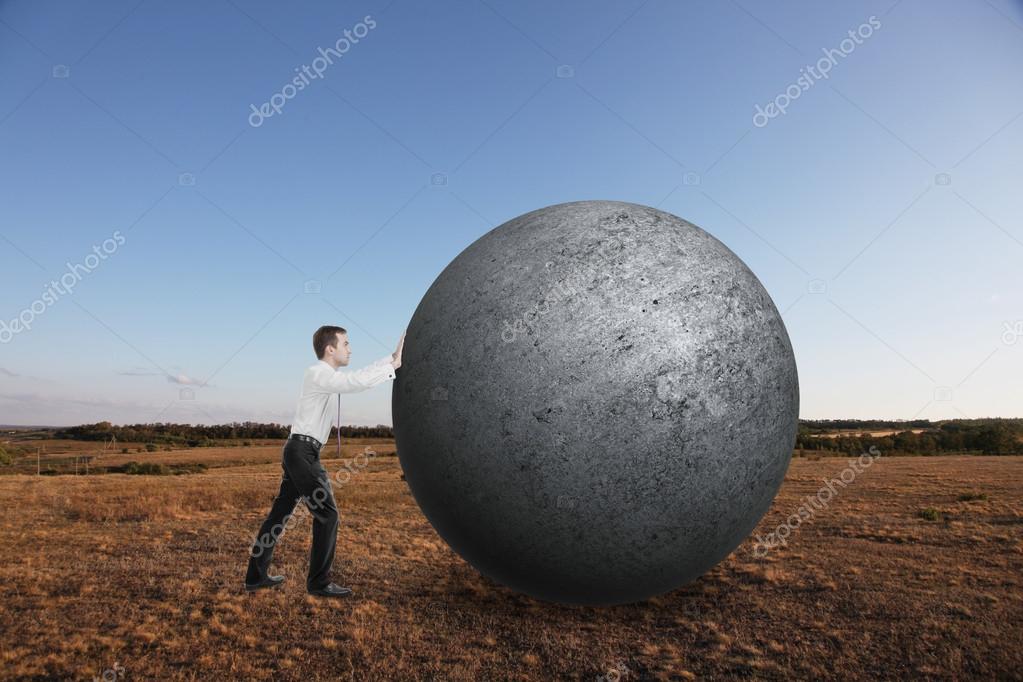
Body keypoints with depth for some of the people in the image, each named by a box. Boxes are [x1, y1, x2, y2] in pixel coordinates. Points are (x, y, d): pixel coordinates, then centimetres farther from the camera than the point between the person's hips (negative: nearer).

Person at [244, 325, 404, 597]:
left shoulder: (325, 375, 15)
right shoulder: (317, 373, -15)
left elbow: (360, 375, 14)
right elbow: (357, 382, -28)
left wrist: (392, 359, 9)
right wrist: (393, 363, -21)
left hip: (300, 452, 10)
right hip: (302, 453, -10)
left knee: (280, 514, 15)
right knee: (327, 514, -5)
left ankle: (256, 575, 25)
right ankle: (318, 582, 5)